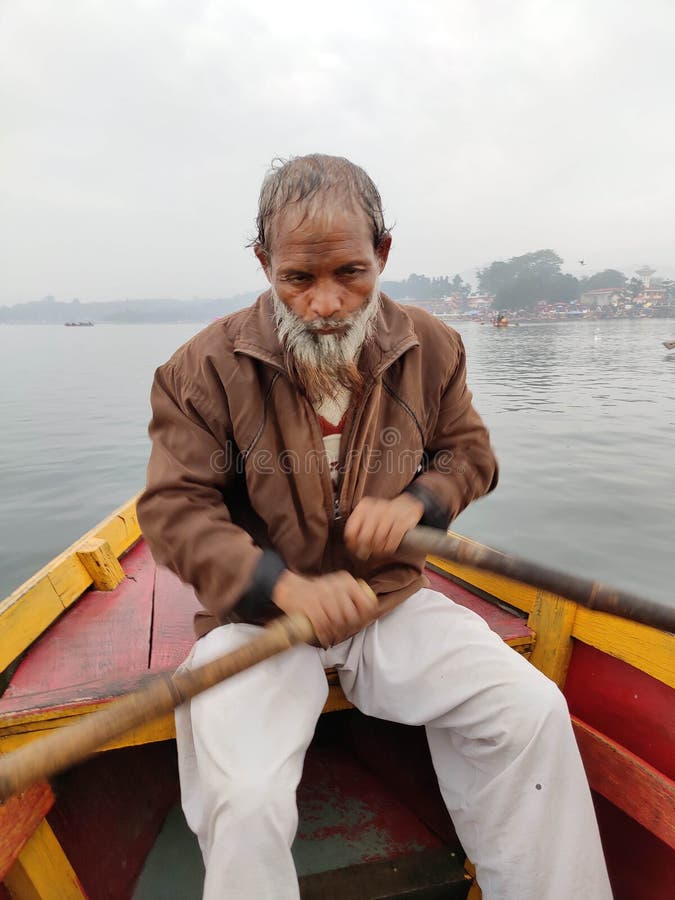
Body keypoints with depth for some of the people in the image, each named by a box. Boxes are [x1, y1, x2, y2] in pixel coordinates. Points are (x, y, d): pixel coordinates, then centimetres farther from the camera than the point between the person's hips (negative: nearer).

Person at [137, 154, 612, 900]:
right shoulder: (205, 367, -10)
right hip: (259, 613, -2)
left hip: (390, 596, 3)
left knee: (533, 712, -11)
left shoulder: (431, 348, 0)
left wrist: (413, 503, -11)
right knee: (245, 803, -24)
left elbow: (469, 453, 11)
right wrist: (285, 586, -24)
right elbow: (175, 509, -10)